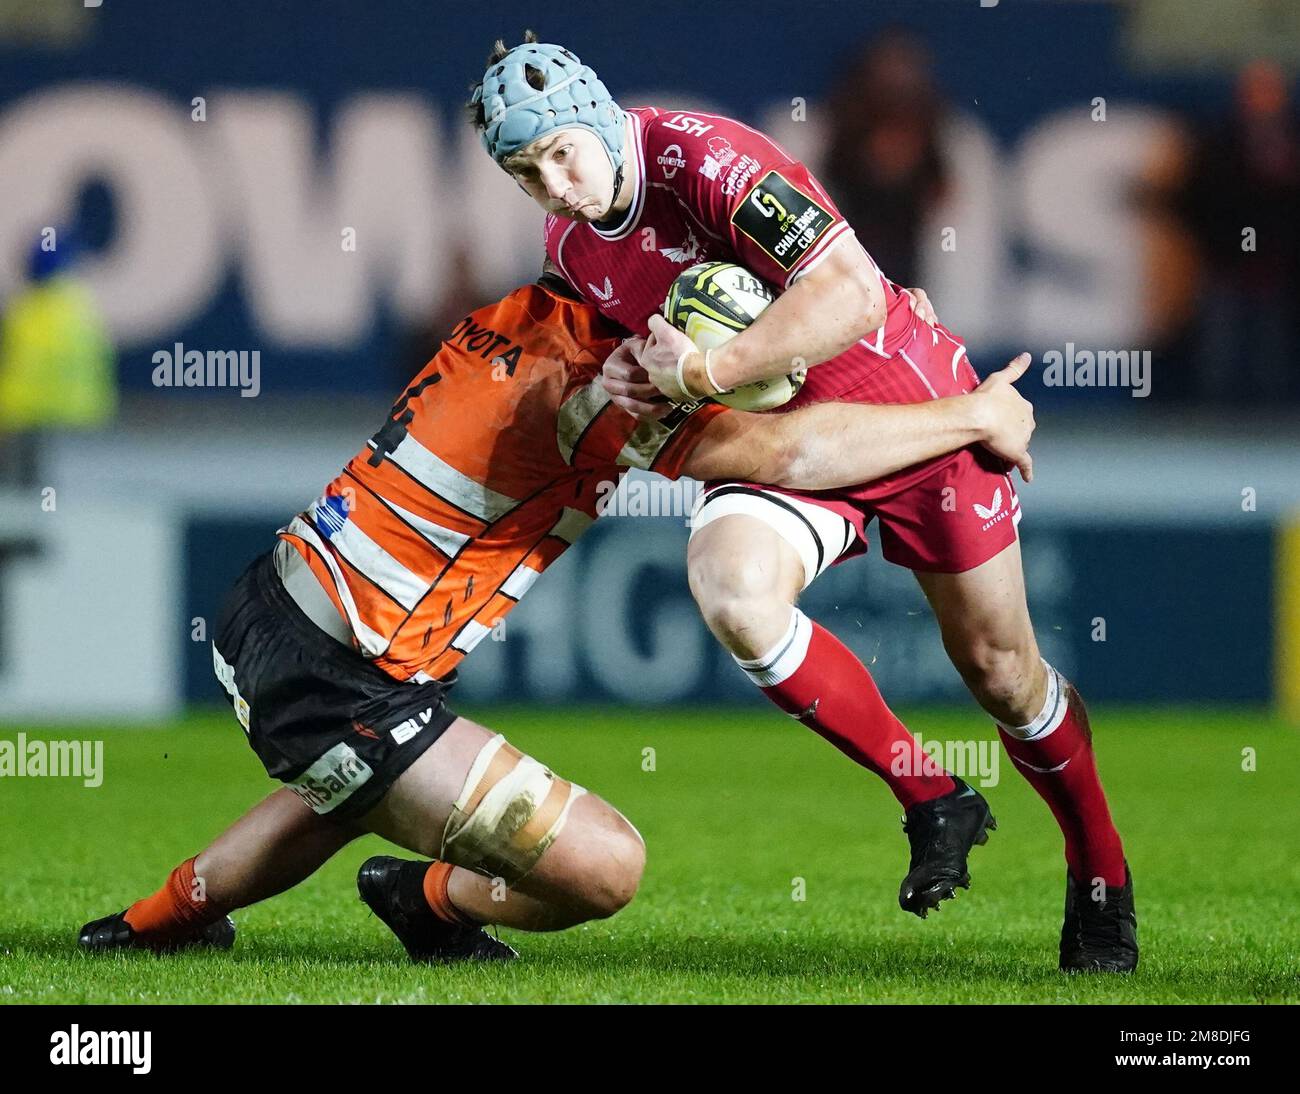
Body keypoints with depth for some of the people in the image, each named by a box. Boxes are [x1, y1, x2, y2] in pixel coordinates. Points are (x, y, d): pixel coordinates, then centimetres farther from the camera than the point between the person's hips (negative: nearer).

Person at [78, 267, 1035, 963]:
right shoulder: (597, 384, -22)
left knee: (362, 789, 42)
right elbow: (786, 452, -31)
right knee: (606, 867, -7)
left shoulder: (535, 312, 5)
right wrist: (974, 418, -18)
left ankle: (165, 917, 54)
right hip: (338, 691, -9)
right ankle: (434, 902, 20)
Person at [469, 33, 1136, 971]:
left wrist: (705, 372, -36)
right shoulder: (571, 243, -3)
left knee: (1002, 672, 4)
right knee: (731, 588, -27)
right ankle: (932, 804, -9)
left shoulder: (706, 157, -27)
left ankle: (1103, 874, 31)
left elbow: (849, 294, -34)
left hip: (915, 413, -5)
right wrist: (633, 376, -7)